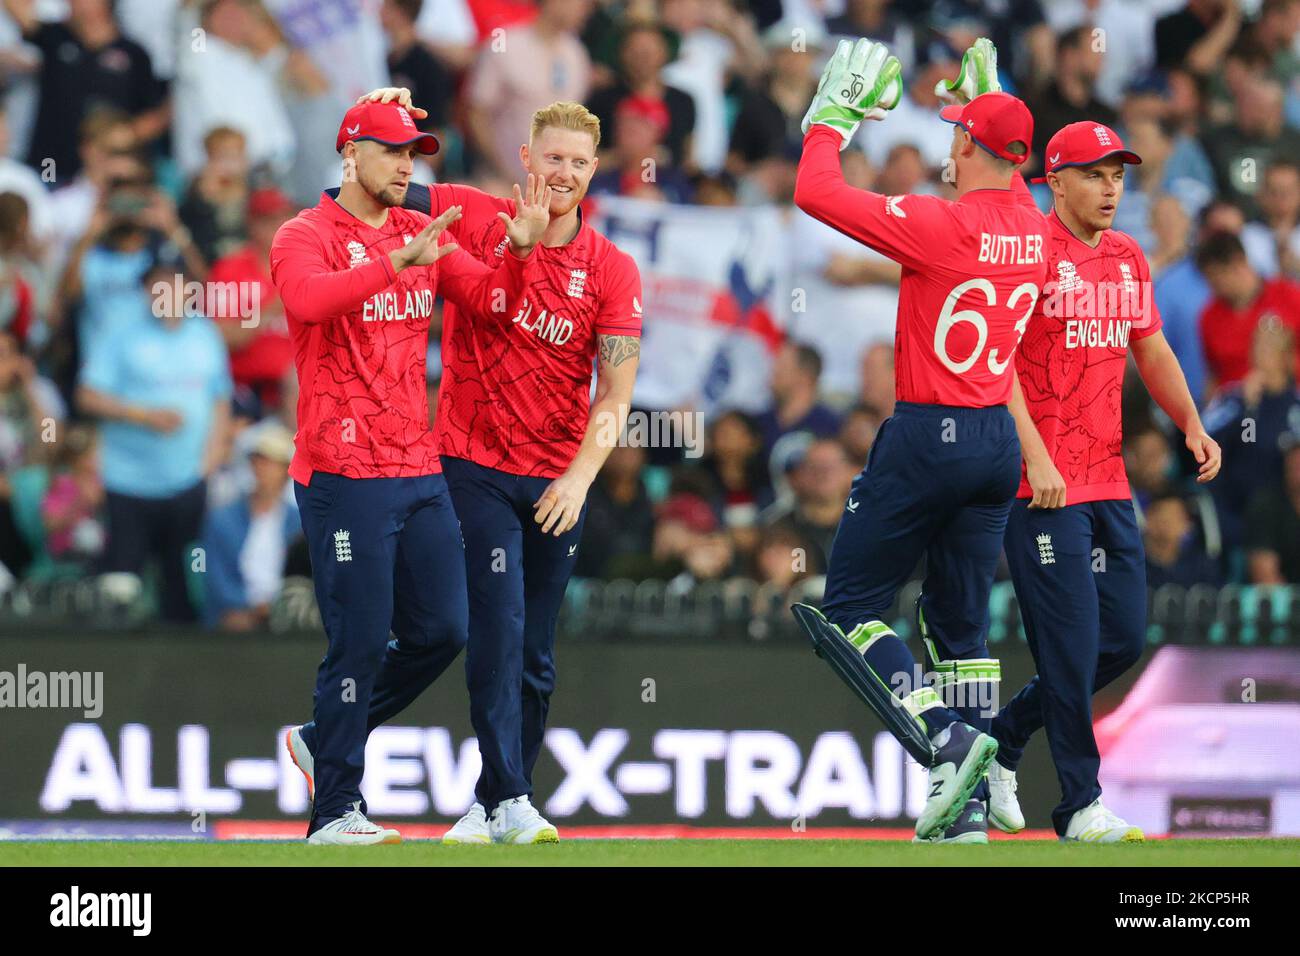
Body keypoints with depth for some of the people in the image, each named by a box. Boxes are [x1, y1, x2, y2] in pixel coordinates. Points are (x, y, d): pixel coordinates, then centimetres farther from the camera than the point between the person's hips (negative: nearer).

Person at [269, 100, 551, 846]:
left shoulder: (422, 233, 14)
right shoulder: (306, 236, -6)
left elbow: (491, 298, 9)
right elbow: (309, 297, -27)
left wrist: (519, 249, -11)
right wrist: (400, 261, -37)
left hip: (420, 470, 7)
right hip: (344, 476, -7)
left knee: (442, 631, 7)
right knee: (362, 641, -7)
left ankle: (325, 741, 25)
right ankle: (335, 811, 2)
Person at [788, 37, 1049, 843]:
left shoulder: (940, 225, -17)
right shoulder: (1032, 229, 4)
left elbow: (816, 192, -14)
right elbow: (1010, 182, 31)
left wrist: (834, 117, 1)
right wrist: (987, 97, 33)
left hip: (929, 437, -7)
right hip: (1001, 440, 7)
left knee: (851, 606, 2)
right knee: (963, 622, 13)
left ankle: (947, 740, -17)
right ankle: (966, 807, 8)